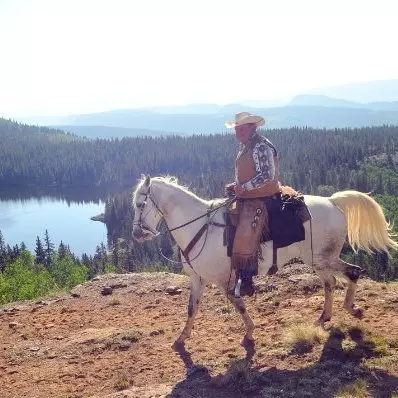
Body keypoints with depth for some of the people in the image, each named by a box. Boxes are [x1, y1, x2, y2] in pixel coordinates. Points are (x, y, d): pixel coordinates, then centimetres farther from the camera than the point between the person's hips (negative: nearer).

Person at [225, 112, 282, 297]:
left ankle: (245, 281, -11)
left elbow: (267, 175, -22)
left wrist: (244, 187, -22)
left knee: (244, 237, -21)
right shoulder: (245, 146, 15)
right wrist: (237, 185, 9)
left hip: (261, 200, -11)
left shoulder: (261, 146, -14)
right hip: (247, 198, 11)